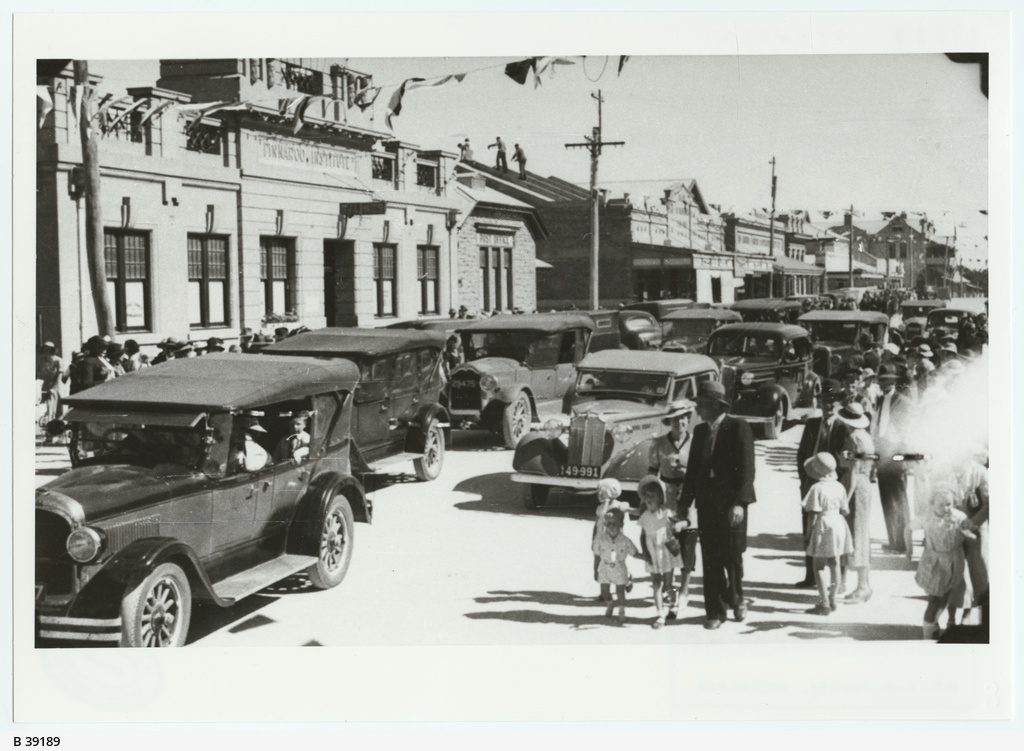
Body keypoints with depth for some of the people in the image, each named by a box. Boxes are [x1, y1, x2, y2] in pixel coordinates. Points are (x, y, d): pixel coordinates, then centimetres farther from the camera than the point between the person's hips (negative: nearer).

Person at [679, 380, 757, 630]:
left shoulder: (738, 427, -6)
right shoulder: (700, 431, 13)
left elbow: (746, 468, -12)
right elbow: (693, 469, 15)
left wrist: (739, 502, -20)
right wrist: (684, 503, 10)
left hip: (731, 504, -5)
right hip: (707, 504, 5)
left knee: (731, 556, 2)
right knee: (710, 560, 4)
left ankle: (736, 599, 27)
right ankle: (715, 611, 11)